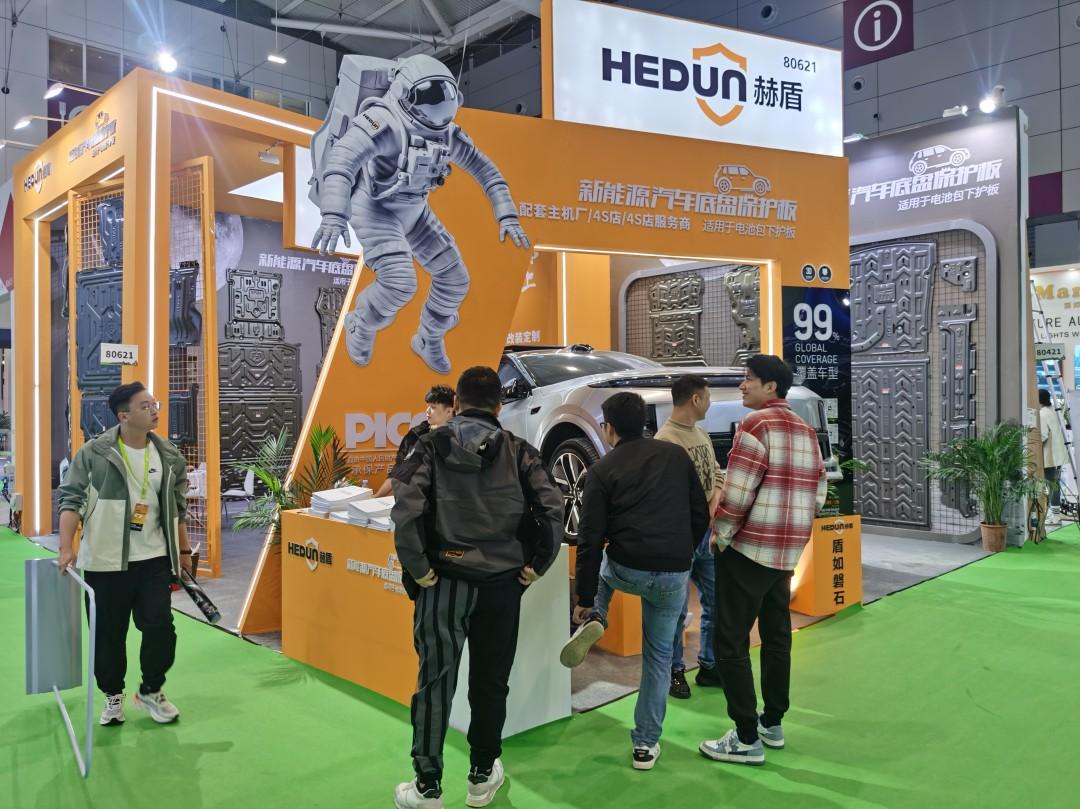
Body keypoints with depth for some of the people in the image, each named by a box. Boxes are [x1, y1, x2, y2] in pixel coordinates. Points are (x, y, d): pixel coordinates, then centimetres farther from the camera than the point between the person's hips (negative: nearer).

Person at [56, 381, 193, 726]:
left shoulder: (169, 456, 4)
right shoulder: (94, 453, -7)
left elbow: (178, 508, 12)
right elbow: (72, 499, -6)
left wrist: (184, 551, 15)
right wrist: (67, 548, -16)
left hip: (154, 559, 2)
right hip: (105, 560, -2)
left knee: (160, 627, -1)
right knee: (108, 633, 9)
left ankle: (151, 691, 21)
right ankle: (113, 695, 29)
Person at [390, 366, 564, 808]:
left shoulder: (432, 446, -2)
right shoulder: (518, 451, 2)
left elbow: (406, 508, -16)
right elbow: (553, 508, -8)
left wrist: (417, 568, -9)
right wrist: (536, 565, 1)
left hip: (444, 581, -1)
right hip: (502, 582, 2)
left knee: (435, 682, 8)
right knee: (491, 682, 15)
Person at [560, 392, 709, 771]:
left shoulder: (602, 470, -1)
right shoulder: (676, 455, 8)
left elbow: (590, 540, -5)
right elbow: (700, 515, 10)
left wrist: (584, 600, 0)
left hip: (627, 570, -2)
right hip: (675, 575, 2)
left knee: (597, 557, 34)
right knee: (659, 655, 20)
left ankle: (594, 620, 10)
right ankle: (646, 745, 23)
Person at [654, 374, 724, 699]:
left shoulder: (702, 434, 12)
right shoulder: (666, 439, -17)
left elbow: (716, 472, 15)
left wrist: (716, 500, -5)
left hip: (707, 532, 8)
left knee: (715, 603, 15)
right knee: (677, 609, 4)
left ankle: (709, 666, 31)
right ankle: (674, 671, 21)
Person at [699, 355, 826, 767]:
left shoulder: (756, 425, -13)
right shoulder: (806, 430, 12)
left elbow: (737, 493, -20)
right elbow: (817, 496, 13)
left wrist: (720, 537, -8)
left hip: (749, 548, -9)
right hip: (788, 550, 9)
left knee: (731, 641, -1)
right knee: (777, 636, 18)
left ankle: (747, 739, 3)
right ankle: (772, 723, 30)